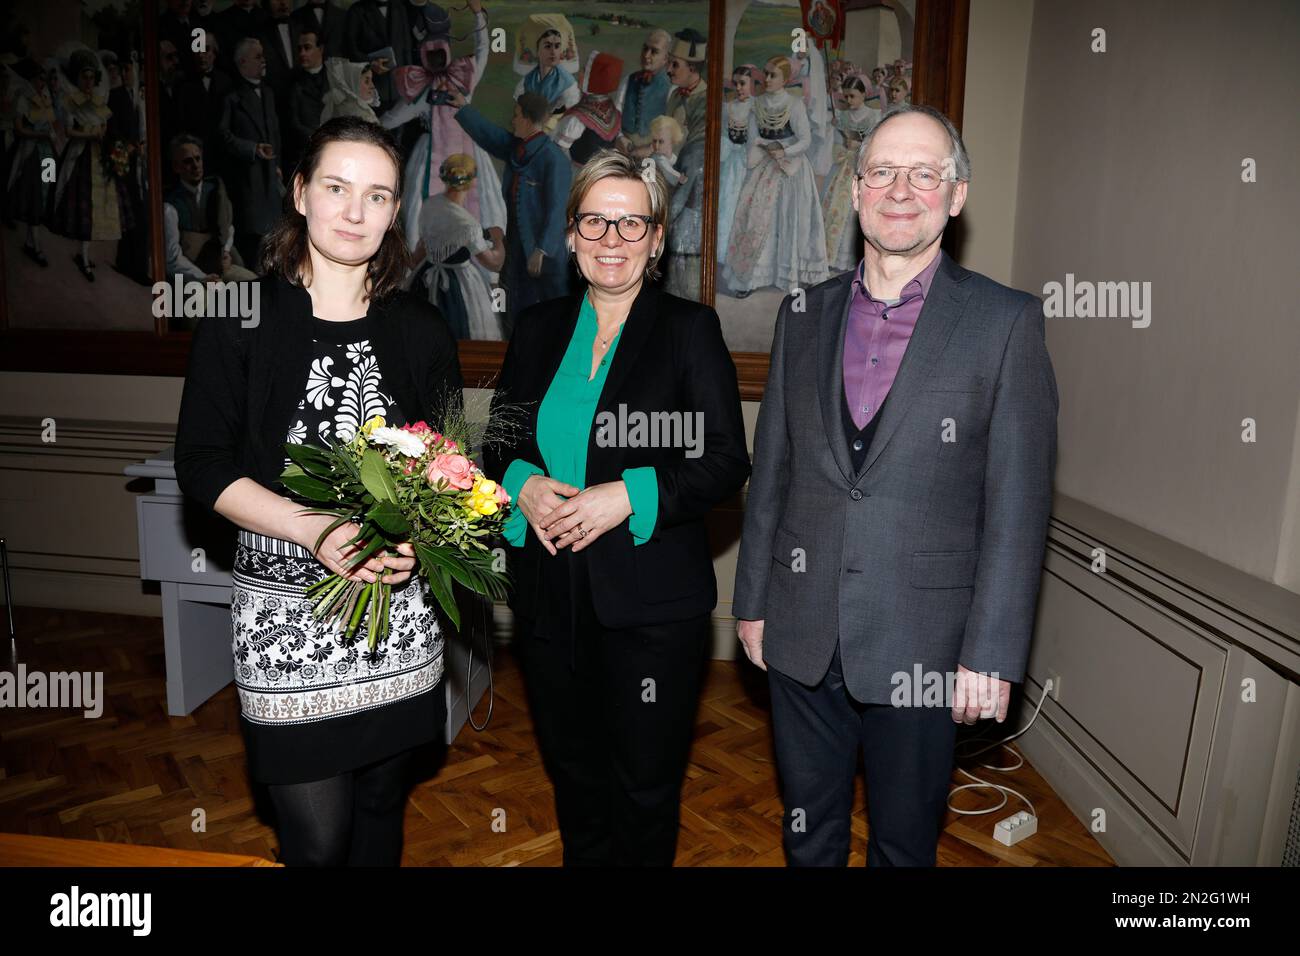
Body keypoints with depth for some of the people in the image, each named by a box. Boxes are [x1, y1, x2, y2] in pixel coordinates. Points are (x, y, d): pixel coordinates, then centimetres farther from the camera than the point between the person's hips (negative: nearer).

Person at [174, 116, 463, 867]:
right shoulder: (243, 319, -1)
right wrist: (316, 530, -18)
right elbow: (203, 466, -4)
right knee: (317, 838, 3)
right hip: (288, 613, -2)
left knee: (381, 811, 17)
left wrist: (415, 536, -12)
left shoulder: (421, 329, 6)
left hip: (401, 610, 3)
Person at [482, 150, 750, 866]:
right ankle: (582, 858, 44)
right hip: (548, 597, 4)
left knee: (644, 785, 11)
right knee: (573, 775, 20)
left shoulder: (690, 329, -4)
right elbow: (499, 444, 13)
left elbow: (726, 463, -7)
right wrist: (521, 484, -9)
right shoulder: (539, 329, 8)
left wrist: (629, 496, -20)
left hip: (651, 600, -3)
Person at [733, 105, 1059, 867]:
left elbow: (1019, 506, -9)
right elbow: (771, 470, 6)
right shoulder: (805, 313, 4)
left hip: (922, 642, -3)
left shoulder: (1006, 322, -7)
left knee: (904, 840, 18)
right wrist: (753, 600, 7)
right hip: (801, 633, 3)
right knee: (808, 830, 22)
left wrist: (992, 654, -11)